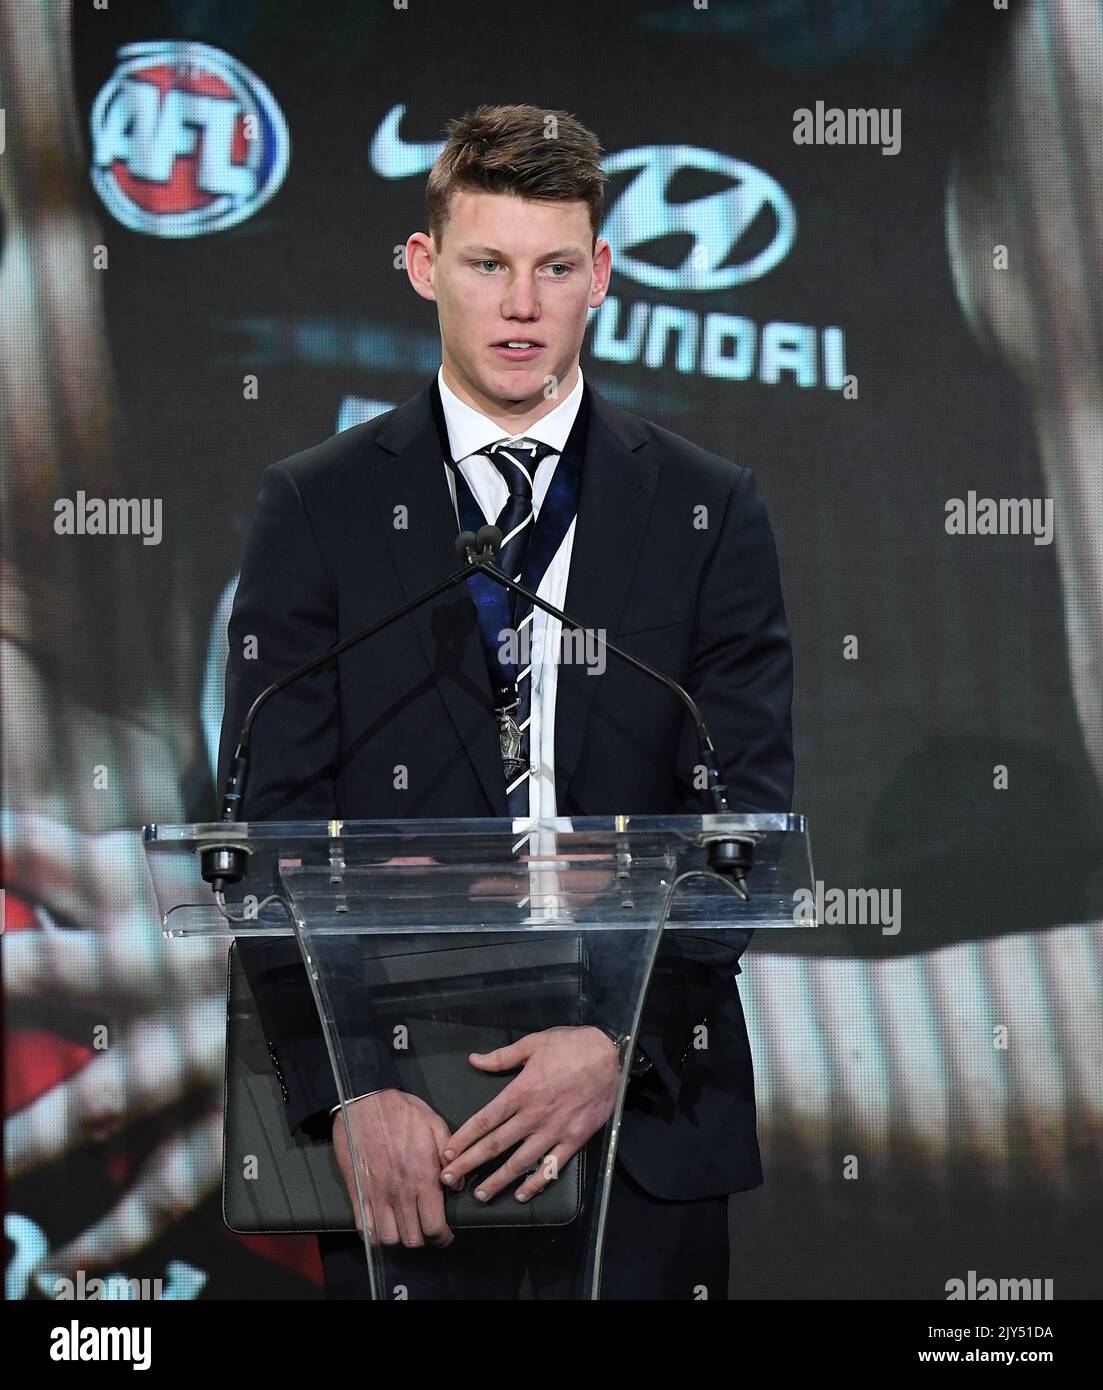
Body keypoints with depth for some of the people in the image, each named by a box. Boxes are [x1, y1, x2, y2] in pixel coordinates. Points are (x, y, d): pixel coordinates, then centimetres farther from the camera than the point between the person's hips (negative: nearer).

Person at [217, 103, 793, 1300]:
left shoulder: (709, 513, 6)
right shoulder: (317, 508, 4)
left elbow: (745, 815, 0)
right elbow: (275, 822, -1)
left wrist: (626, 1041, -12)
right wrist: (350, 1086, -12)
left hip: (646, 1120, 1)